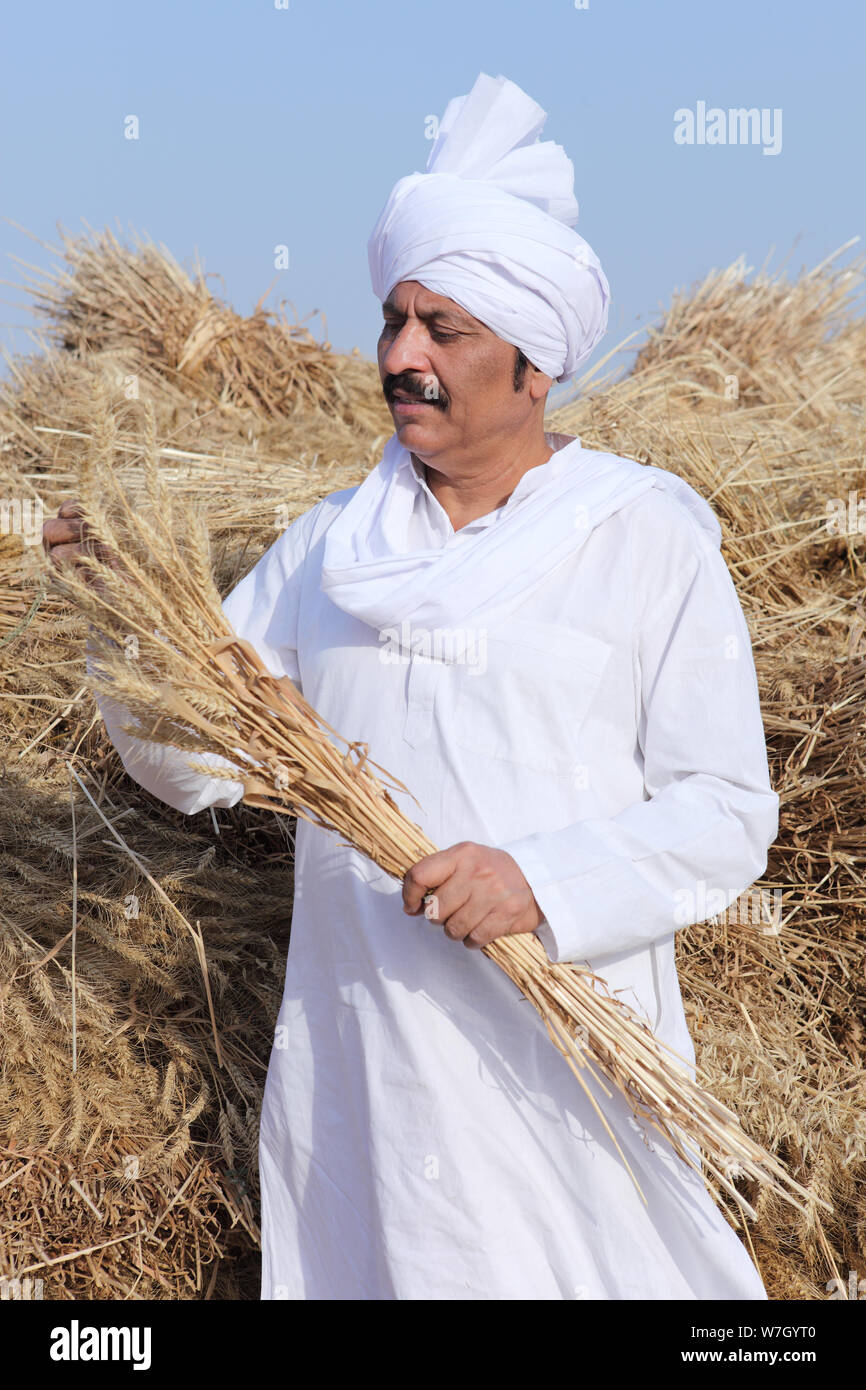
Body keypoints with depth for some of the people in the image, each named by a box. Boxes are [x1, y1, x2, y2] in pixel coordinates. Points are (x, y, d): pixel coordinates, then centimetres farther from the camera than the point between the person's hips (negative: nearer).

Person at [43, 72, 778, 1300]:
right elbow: (198, 764, 4)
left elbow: (726, 810, -8)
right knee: (348, 1265, 16)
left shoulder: (646, 540, -5)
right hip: (351, 1053, 4)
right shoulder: (329, 545, 6)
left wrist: (548, 881, -23)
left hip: (564, 1062, -3)